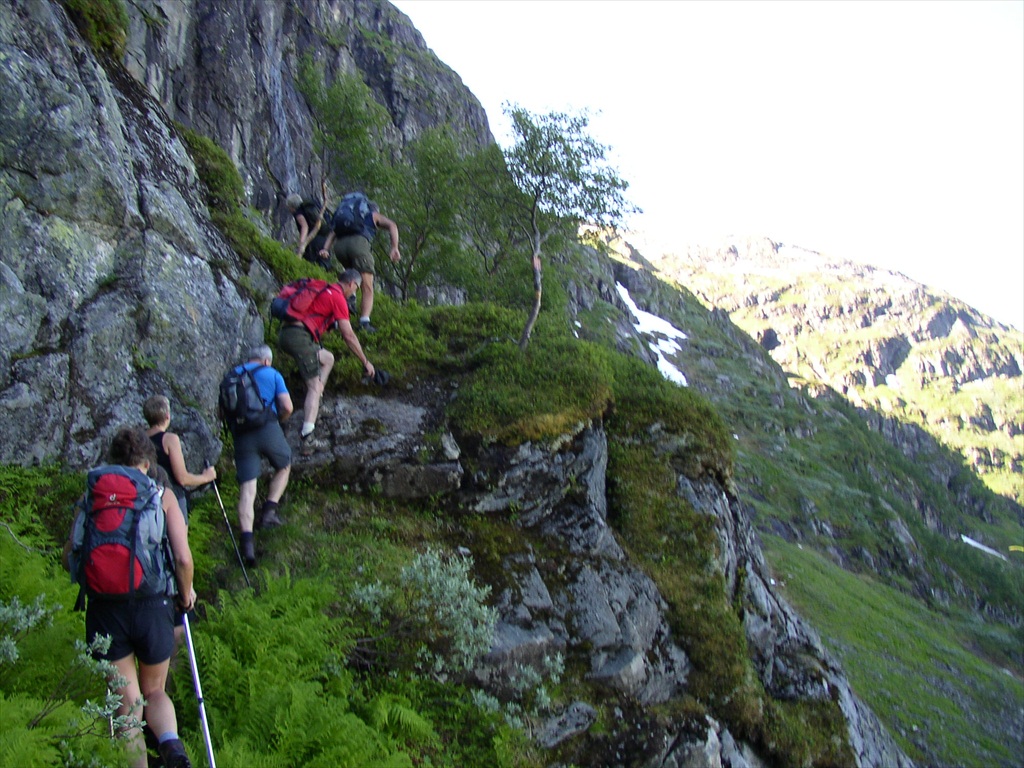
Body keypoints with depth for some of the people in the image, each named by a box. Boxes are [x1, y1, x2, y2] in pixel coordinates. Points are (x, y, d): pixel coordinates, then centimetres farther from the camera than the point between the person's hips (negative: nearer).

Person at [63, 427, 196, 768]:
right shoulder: (162, 495, 1)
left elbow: (70, 558, 5)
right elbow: (182, 558, -8)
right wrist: (187, 592, 10)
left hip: (105, 609, 1)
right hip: (152, 606, 0)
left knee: (127, 702, 14)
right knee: (154, 691, 19)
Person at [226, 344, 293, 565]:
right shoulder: (273, 374, 7)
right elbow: (287, 407, -2)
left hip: (242, 435, 2)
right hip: (268, 430, -2)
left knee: (247, 490, -3)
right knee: (284, 467, 26)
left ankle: (247, 540, -15)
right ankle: (269, 511, 13)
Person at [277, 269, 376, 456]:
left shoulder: (323, 290, 23)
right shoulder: (338, 298, -2)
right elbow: (348, 336, -4)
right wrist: (365, 362, 4)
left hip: (285, 333, 9)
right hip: (299, 336, -9)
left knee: (327, 358, 25)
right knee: (314, 387, -9)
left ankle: (314, 403, 14)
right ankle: (307, 439, -18)